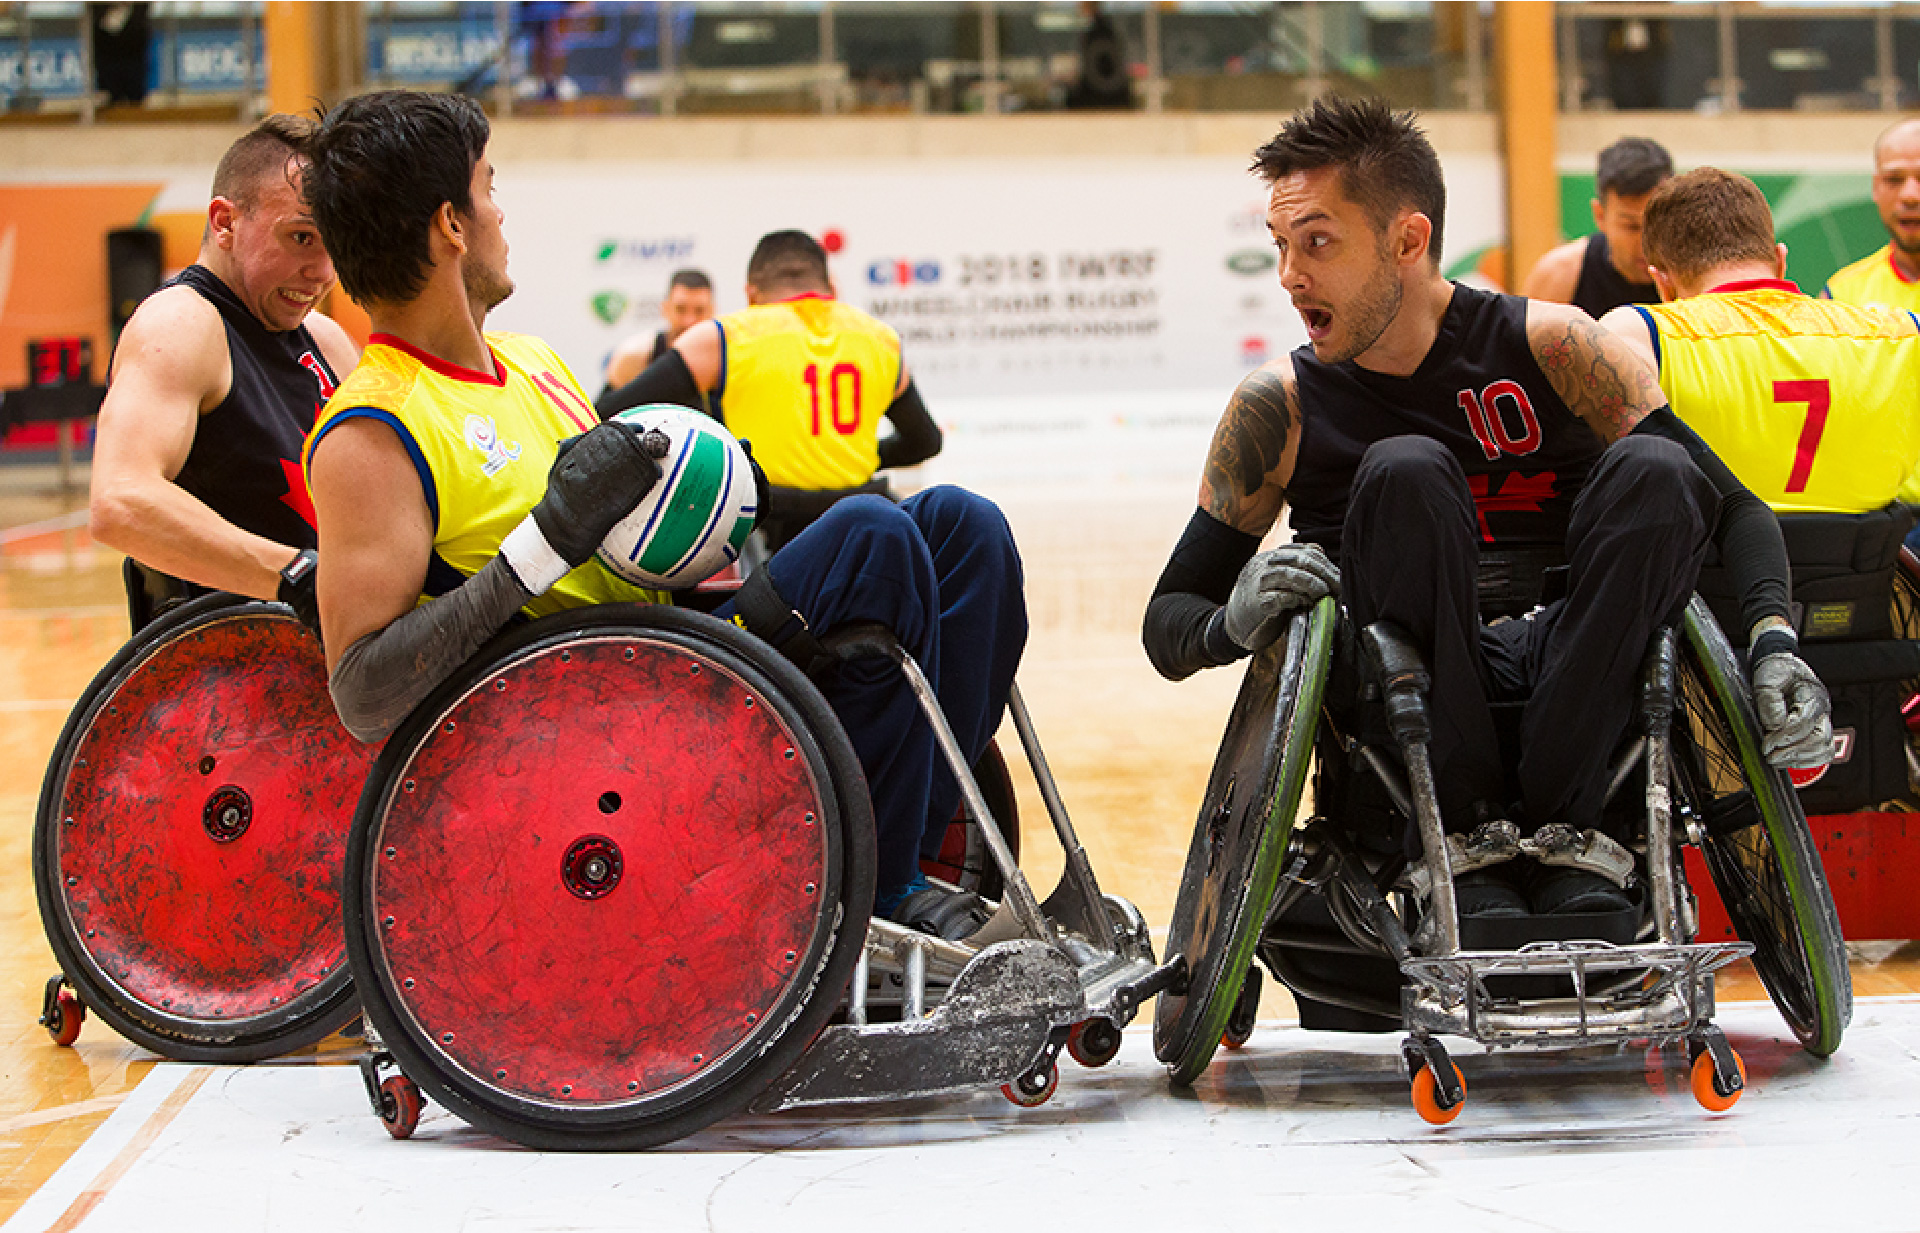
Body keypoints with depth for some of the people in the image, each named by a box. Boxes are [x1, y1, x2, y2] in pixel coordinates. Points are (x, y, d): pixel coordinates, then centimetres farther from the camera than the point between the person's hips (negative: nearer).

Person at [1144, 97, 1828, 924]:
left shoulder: (1547, 347, 0)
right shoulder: (1278, 409, 2)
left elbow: (1734, 507, 1)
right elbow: (1167, 625, 5)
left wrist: (1775, 642, -19)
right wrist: (1235, 622, -20)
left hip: (1574, 705, 1)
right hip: (1407, 726, -1)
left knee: (1654, 471, -22)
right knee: (1405, 472, -24)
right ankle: (1464, 846, -25)